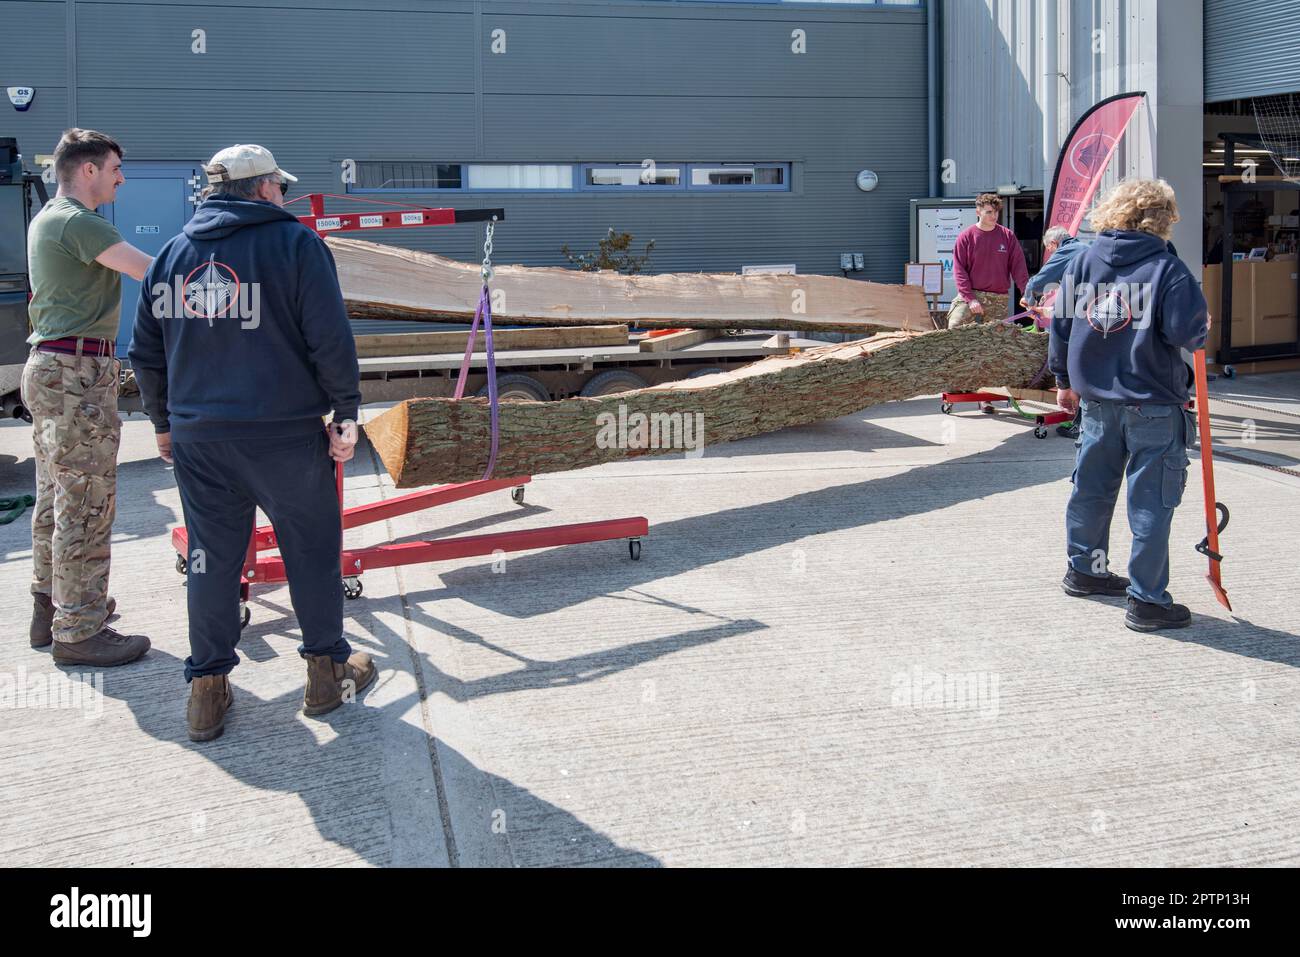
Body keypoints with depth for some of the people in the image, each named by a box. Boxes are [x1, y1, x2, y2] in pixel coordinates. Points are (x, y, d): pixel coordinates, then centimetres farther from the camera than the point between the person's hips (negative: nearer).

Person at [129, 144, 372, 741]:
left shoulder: (173, 253, 10)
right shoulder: (294, 243, -5)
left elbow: (147, 351, 14)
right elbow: (331, 340, -11)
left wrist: (163, 423, 24)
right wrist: (346, 413, -3)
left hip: (197, 437, 5)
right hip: (286, 434, -4)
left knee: (211, 558, 12)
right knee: (311, 551, 11)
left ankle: (206, 691, 17)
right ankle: (327, 672, 22)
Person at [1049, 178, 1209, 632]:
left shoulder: (1083, 262, 4)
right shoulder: (1166, 267, -13)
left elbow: (1060, 324, 8)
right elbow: (1190, 332, -17)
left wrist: (1064, 381, 20)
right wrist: (1201, 328, 7)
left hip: (1096, 401, 6)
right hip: (1153, 403, -6)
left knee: (1091, 488, 20)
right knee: (1151, 501, 0)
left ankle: (1083, 569, 36)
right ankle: (1147, 600, 3)